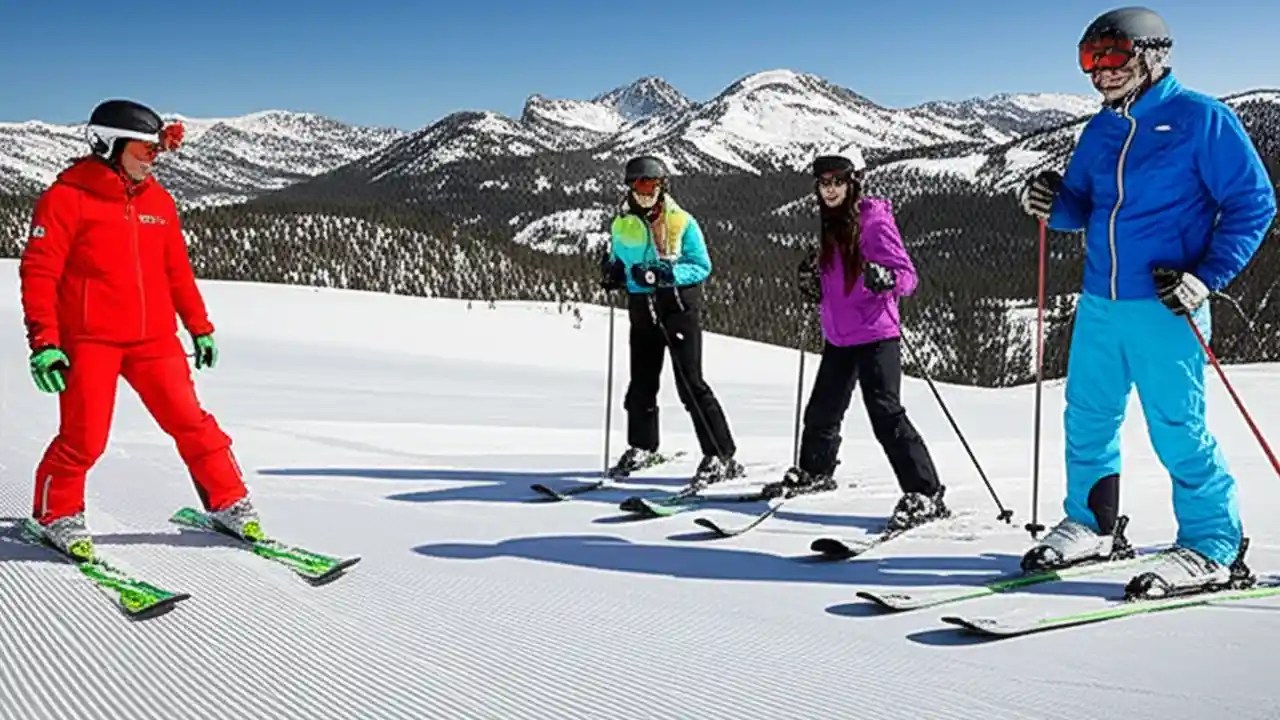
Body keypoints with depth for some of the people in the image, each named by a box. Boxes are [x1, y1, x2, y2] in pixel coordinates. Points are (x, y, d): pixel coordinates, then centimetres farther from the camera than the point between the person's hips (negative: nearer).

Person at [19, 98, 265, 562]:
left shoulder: (158, 201, 11)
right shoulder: (67, 197, -6)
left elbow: (178, 270, 18)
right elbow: (39, 272, -8)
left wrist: (200, 327, 18)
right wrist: (43, 343, -15)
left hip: (155, 337, 5)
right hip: (90, 340, -4)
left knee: (191, 423, 2)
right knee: (84, 438, -4)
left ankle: (229, 503, 15)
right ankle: (57, 515, 21)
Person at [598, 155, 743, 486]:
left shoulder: (682, 222, -4)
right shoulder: (622, 226, 9)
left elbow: (702, 266, -6)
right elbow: (617, 260, 24)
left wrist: (669, 273, -21)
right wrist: (613, 272, 0)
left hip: (680, 303, -4)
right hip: (642, 307, 5)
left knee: (690, 382, -10)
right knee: (642, 381, 10)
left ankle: (721, 455, -6)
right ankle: (643, 446, 32)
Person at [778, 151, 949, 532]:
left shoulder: (874, 221, -11)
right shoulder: (832, 224, 12)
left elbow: (907, 274, -15)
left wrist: (885, 279, -35)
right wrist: (814, 282, 7)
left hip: (874, 334, -8)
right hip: (837, 336, 8)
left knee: (886, 414, -15)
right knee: (822, 410, 20)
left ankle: (925, 494, -10)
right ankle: (815, 472, 43)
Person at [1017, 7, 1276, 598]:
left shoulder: (1200, 118, -4)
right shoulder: (1099, 131, 13)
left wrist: (1207, 277, -13)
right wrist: (1052, 204, -4)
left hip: (1165, 306, -6)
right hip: (1098, 303, 6)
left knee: (1177, 429, -5)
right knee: (1087, 418, 11)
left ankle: (1212, 548, 9)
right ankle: (1091, 526, 27)